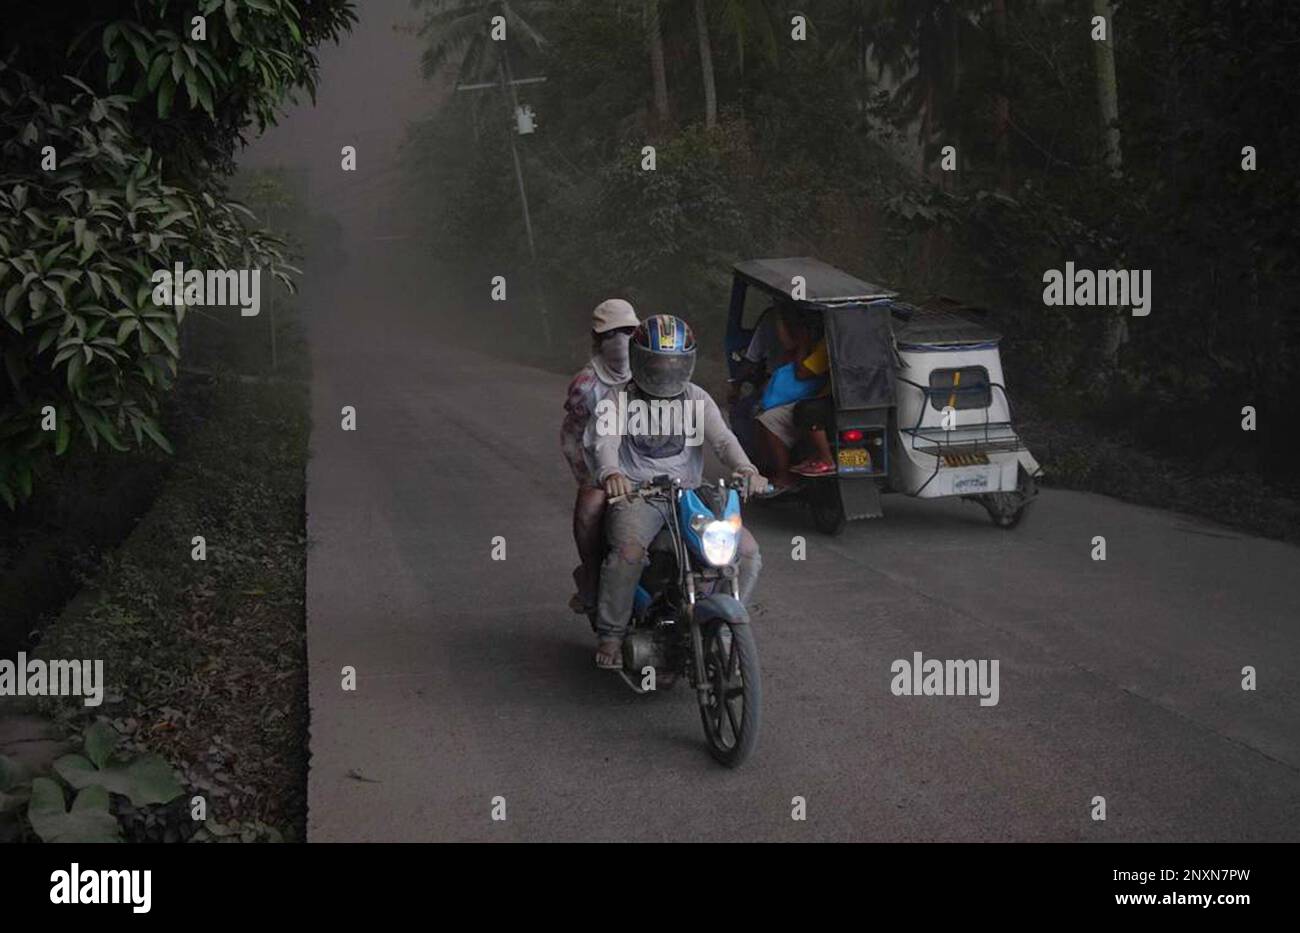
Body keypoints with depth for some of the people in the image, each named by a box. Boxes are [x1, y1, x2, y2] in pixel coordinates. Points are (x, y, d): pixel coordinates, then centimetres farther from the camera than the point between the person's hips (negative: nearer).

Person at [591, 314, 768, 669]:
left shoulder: (697, 399, 10)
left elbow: (723, 439, -6)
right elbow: (606, 441, -17)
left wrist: (745, 468, -29)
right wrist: (611, 474, -41)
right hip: (635, 495, -4)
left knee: (747, 549, -12)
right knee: (628, 551, -34)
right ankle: (610, 633, -15)